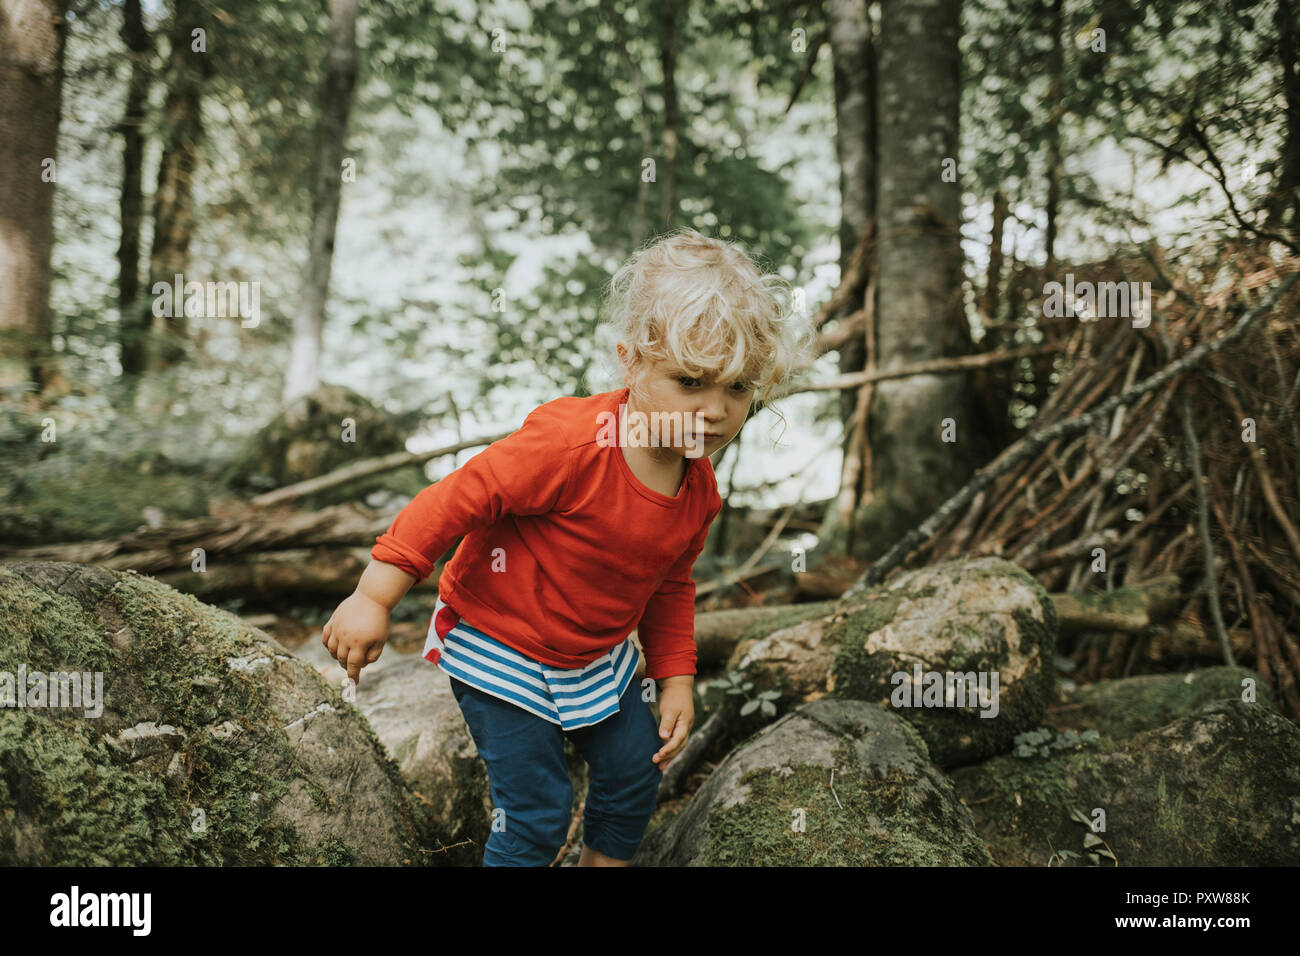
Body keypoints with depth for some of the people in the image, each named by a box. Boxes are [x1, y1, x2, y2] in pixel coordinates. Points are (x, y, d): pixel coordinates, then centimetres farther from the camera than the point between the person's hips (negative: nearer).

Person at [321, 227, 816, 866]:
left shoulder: (699, 487, -8)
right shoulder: (571, 445, -33)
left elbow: (669, 587, 8)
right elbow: (458, 499, -30)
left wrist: (675, 679, 4)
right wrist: (373, 599, -30)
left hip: (597, 655, 7)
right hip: (498, 647, -7)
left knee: (635, 774, 17)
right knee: (537, 814, -4)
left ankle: (607, 863, 43)